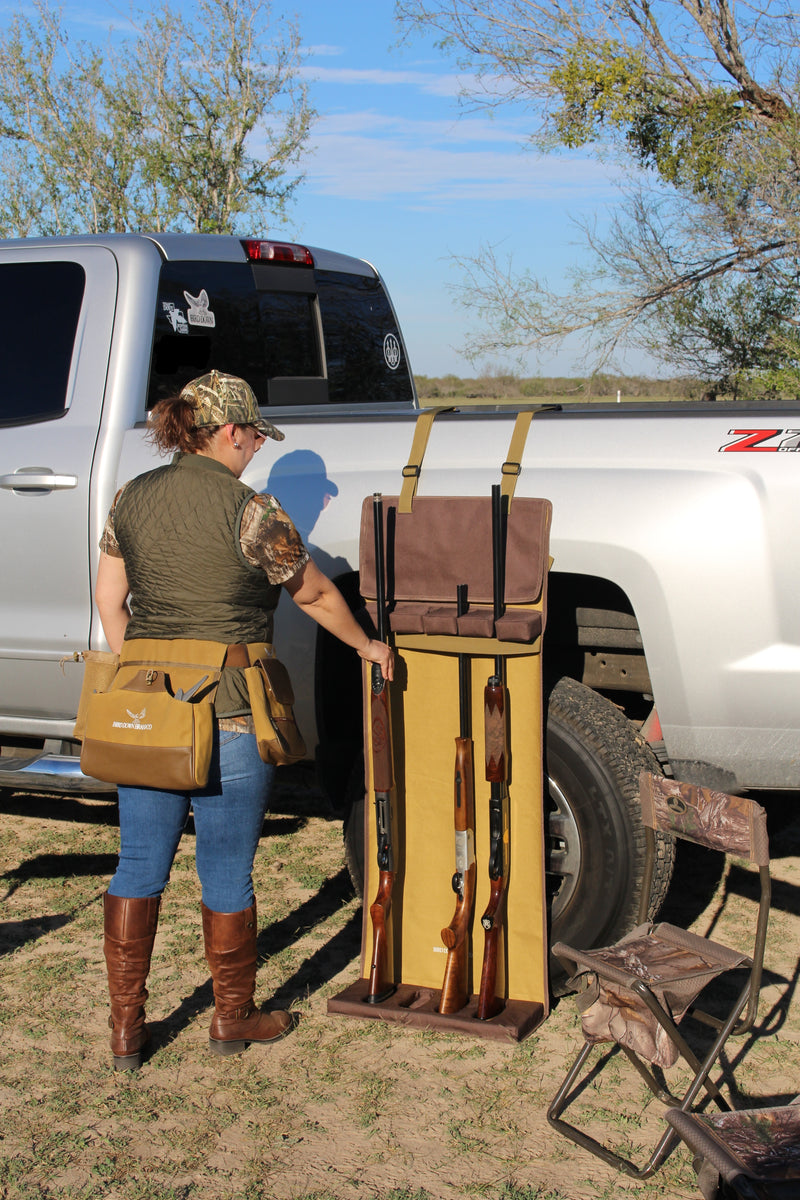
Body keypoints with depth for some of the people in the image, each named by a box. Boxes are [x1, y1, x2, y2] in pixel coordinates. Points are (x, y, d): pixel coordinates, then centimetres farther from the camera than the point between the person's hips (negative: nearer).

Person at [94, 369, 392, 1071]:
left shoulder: (132, 498, 6)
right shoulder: (250, 511, -11)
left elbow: (110, 598, 12)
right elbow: (315, 595, -1)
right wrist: (368, 646, 15)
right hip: (229, 719, -5)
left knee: (139, 866, 12)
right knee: (226, 874, 8)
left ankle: (126, 1028, 18)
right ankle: (233, 1018, 25)